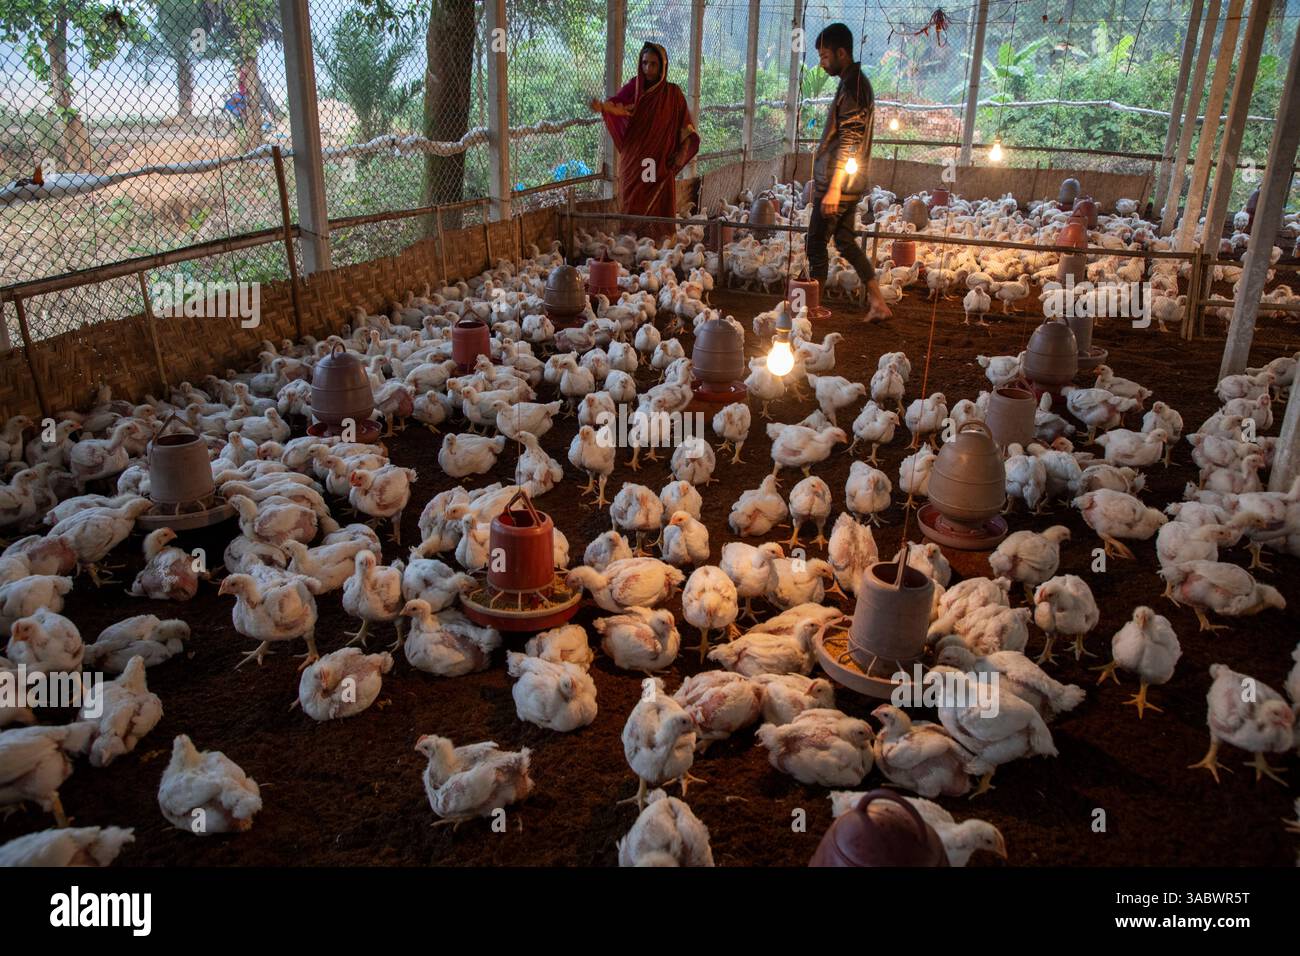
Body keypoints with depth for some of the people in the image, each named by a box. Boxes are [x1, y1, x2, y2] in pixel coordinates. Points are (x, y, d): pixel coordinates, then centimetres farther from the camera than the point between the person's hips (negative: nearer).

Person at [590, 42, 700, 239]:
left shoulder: (673, 93, 2)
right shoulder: (634, 87, 2)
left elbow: (686, 128, 4)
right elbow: (617, 103, -17)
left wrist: (681, 154, -9)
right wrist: (602, 106, -38)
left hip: (661, 163, -1)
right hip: (634, 160, 1)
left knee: (659, 212, -4)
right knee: (633, 207, 1)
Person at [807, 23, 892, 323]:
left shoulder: (853, 87, -16)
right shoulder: (855, 83, 15)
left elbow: (848, 142, -23)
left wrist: (833, 188, -25)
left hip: (838, 185, -10)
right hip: (850, 185, 10)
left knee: (816, 244, 0)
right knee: (845, 241, 15)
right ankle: (878, 303, 13)